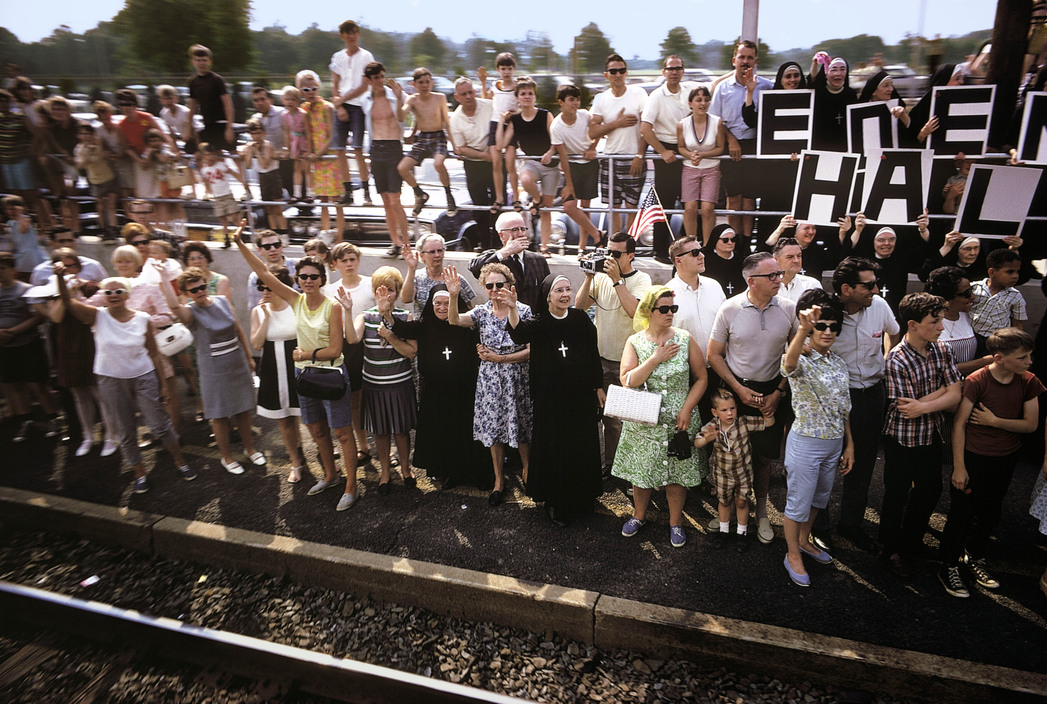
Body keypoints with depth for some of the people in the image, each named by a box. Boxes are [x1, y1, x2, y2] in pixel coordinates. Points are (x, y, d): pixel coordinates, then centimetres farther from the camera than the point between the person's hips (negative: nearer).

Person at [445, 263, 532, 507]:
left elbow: (531, 350, -9)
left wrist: (500, 358, -15)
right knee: (494, 426, 11)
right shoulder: (482, 312, 0)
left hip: (517, 377, -2)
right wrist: (453, 295, -36)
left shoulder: (524, 311, -7)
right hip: (490, 379, 2)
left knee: (521, 425, 8)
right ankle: (499, 479, 27)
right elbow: (454, 321, -19)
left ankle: (527, 470, 34)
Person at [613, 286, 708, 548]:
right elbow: (627, 381, -14)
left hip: (679, 421, 0)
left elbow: (701, 378, 0)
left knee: (677, 473, 9)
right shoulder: (635, 342, -4)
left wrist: (687, 409, -9)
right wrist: (656, 359, -19)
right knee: (641, 471, 12)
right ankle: (639, 515, 36)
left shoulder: (684, 339, -4)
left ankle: (676, 522, 30)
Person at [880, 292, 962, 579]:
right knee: (897, 496, 10)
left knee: (930, 490, 21)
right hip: (903, 439, -6)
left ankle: (912, 542, 43)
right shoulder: (897, 360, -23)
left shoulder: (942, 350, -4)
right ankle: (891, 551, 30)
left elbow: (955, 397, -8)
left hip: (932, 436, 6)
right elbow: (904, 411, -23)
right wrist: (942, 390, -16)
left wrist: (923, 406, -23)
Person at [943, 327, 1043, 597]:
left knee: (989, 513, 20)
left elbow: (1031, 424, -2)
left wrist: (994, 421, -17)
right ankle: (949, 567, 19)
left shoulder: (1028, 382, -6)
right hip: (973, 457, -5)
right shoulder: (976, 381, -20)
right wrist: (959, 467, -15)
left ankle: (975, 558, 40)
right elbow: (959, 424, -16)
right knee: (962, 514, 4)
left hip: (1006, 459, 5)